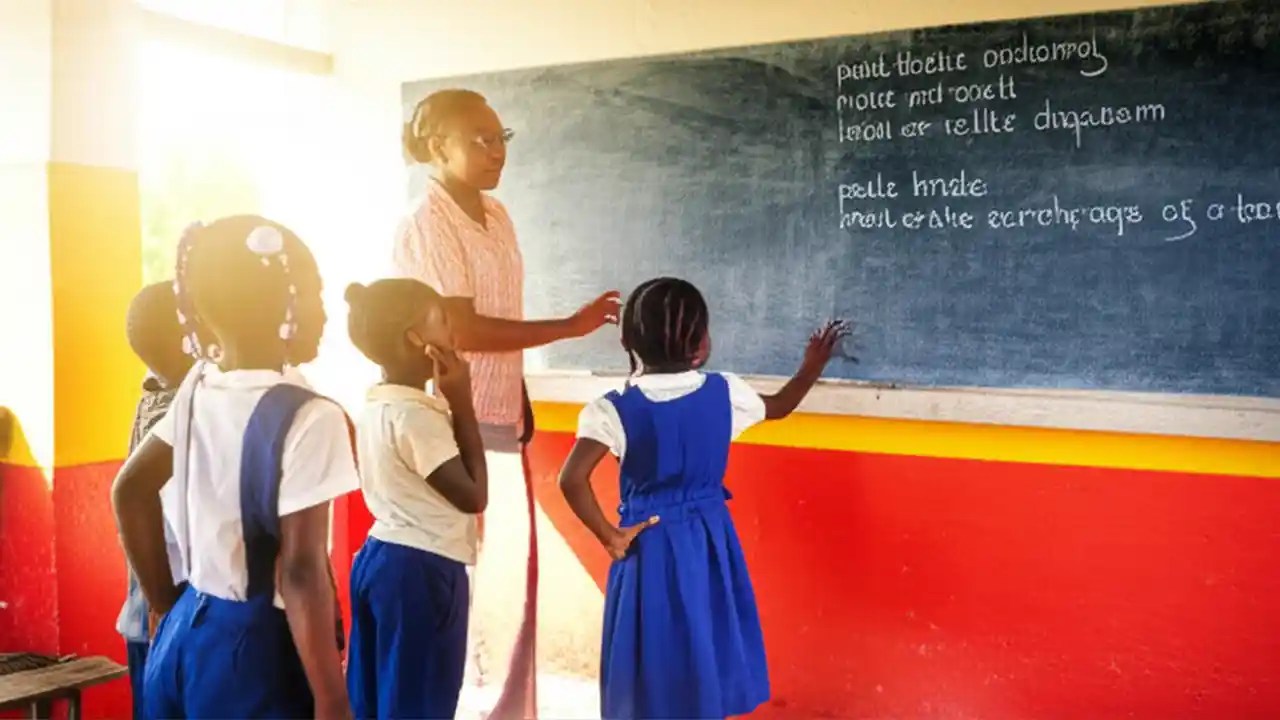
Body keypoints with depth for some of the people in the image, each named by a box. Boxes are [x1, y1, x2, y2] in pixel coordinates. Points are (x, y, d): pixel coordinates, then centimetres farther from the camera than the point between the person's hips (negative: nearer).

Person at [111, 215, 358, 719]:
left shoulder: (196, 388, 1)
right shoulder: (308, 417, -21)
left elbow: (130, 492, 12)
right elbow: (301, 573, -23)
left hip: (182, 635, 7)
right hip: (258, 651, -7)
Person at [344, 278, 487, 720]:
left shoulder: (378, 406, 8)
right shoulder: (415, 416, -21)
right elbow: (473, 496, -14)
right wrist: (462, 404, -13)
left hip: (380, 558, 9)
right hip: (421, 570, -9)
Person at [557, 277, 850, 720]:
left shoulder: (615, 409, -16)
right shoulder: (725, 392, -7)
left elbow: (572, 479, -25)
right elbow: (778, 407, 13)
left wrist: (609, 536, -13)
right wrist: (813, 366, 30)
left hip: (649, 546, -3)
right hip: (708, 542, 3)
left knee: (652, 671, 9)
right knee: (704, 653, 19)